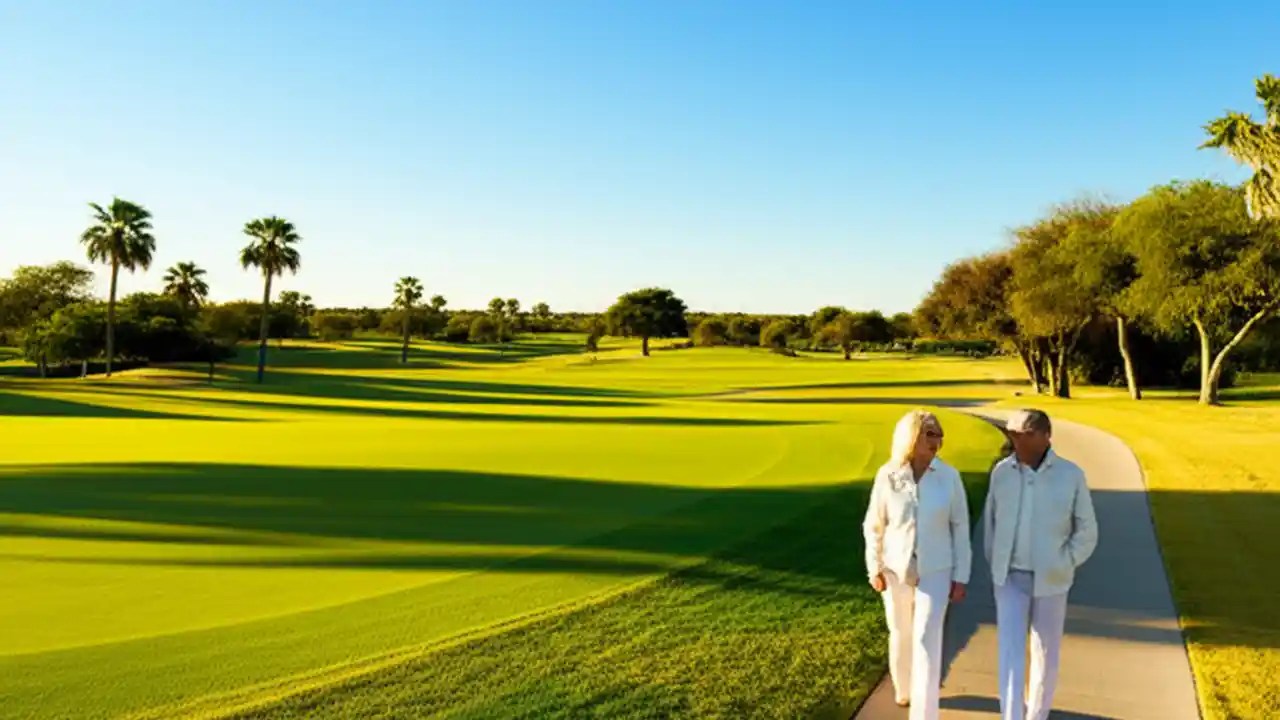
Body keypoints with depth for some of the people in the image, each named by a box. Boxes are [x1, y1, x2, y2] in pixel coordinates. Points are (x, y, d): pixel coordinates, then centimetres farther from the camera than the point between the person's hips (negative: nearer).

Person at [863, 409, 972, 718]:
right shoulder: (888, 475, -12)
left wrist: (961, 576, -3)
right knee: (901, 635, 17)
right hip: (896, 569, 1)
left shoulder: (949, 476, -11)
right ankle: (903, 688, 44)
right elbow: (874, 525, -2)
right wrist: (874, 569, -1)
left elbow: (960, 527, -4)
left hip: (935, 571, -1)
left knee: (927, 639, -7)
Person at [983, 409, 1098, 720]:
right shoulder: (1002, 471, -5)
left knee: (1045, 654, 12)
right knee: (1010, 652, -5)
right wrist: (994, 564, 5)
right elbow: (990, 520, 7)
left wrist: (1063, 566, -9)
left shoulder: (1071, 475, -11)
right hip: (1010, 578, 1)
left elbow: (1087, 532, -2)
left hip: (1049, 581, -1)